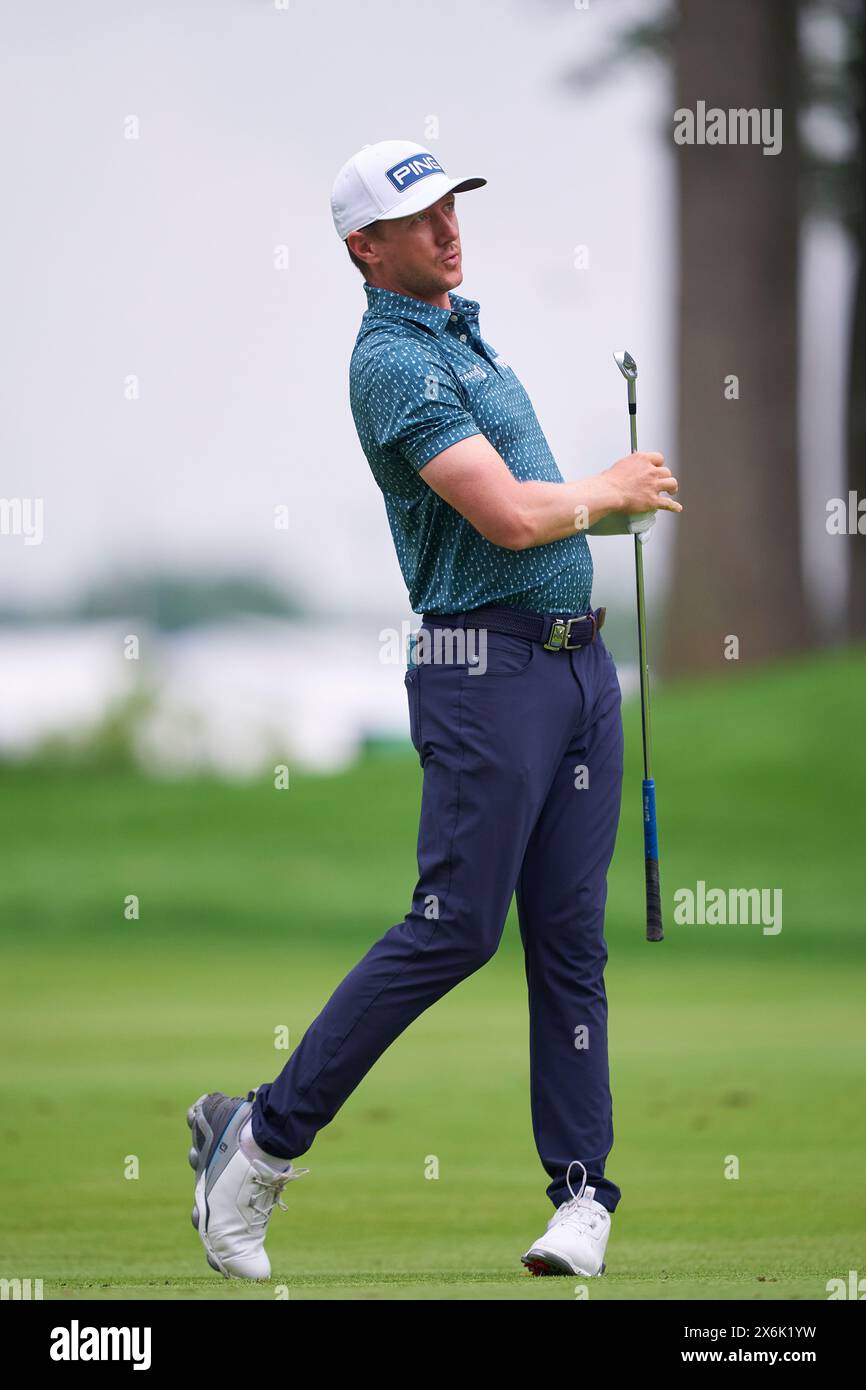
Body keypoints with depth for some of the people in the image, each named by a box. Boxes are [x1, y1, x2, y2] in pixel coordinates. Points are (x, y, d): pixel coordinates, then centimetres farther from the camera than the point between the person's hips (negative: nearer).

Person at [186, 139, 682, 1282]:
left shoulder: (466, 331, 18)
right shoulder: (395, 362, -13)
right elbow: (507, 515, -21)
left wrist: (618, 503, 11)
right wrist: (608, 490, -3)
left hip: (580, 660, 8)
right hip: (488, 663, -8)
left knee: (571, 933, 5)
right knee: (455, 929, -10)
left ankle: (582, 1188, 7)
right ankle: (261, 1139, -1)